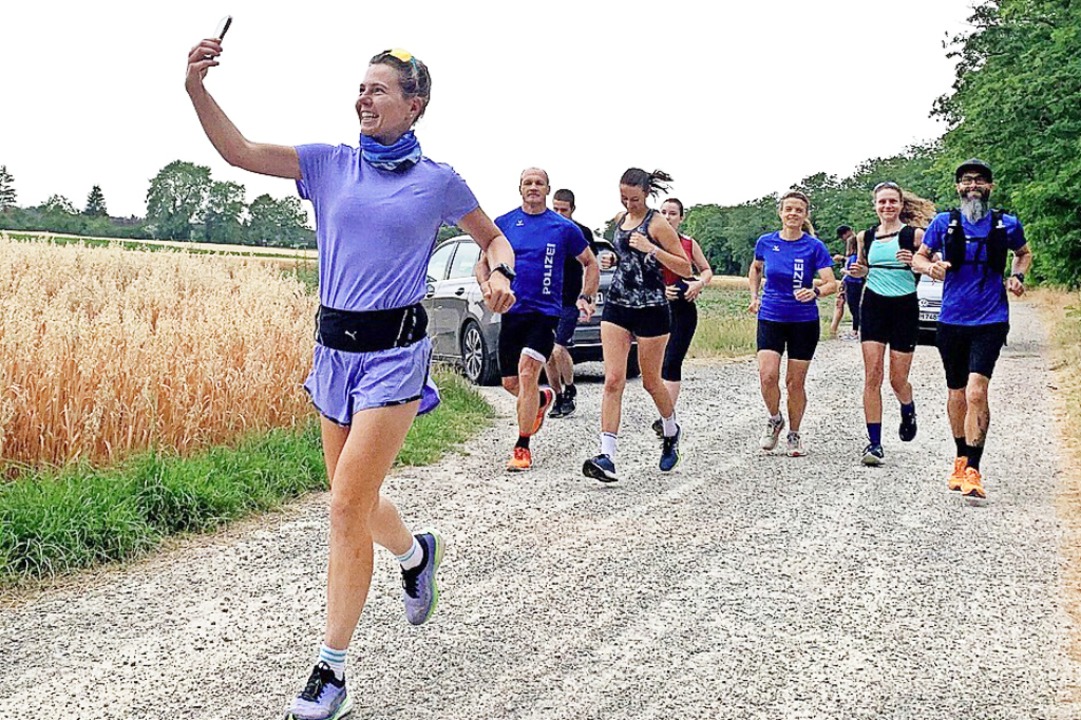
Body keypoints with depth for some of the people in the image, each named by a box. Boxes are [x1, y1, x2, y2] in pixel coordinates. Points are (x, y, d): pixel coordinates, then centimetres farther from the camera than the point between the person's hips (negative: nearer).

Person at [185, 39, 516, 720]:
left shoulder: (438, 180, 1)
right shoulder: (330, 164, 7)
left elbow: (494, 238, 15)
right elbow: (238, 150, -2)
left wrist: (501, 273, -7)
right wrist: (197, 87, -16)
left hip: (394, 350, -4)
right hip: (334, 347, 5)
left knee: (347, 508, -9)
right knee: (355, 500, 15)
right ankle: (416, 552, 50)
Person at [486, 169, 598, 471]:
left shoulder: (564, 227, 1)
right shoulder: (503, 223, 7)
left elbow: (591, 264, 11)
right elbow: (483, 263, 15)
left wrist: (586, 297, -2)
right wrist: (487, 286, -6)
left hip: (545, 312, -3)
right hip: (511, 311, 4)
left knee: (527, 371, -18)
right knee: (510, 383, 7)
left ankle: (523, 448, -9)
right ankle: (543, 399, 43)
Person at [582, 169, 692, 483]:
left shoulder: (657, 224, -8)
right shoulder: (619, 219, 11)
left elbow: (685, 269, -10)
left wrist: (652, 249, -21)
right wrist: (613, 259, 8)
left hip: (651, 309, -5)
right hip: (617, 305, 5)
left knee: (651, 381, 9)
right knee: (613, 380, -8)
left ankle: (671, 433, 39)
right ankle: (606, 456, -15)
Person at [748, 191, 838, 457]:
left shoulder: (814, 247, -7)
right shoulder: (766, 242, 0)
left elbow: (831, 283, -14)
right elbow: (755, 268, 22)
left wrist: (815, 292, -34)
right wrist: (754, 296, 12)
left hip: (804, 321, -1)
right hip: (770, 318, 1)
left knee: (795, 382, 2)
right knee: (767, 375, -16)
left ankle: (794, 434, 23)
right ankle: (775, 420, 13)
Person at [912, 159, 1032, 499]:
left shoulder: (1007, 225, 1)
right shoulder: (944, 222, 1)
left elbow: (1024, 253, 21)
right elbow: (919, 257, 10)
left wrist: (1017, 275, 1)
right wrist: (930, 267, -12)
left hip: (991, 321, -2)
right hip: (952, 320, 2)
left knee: (976, 392, -17)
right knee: (957, 394, 12)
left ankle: (972, 471, -14)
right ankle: (961, 460, 30)